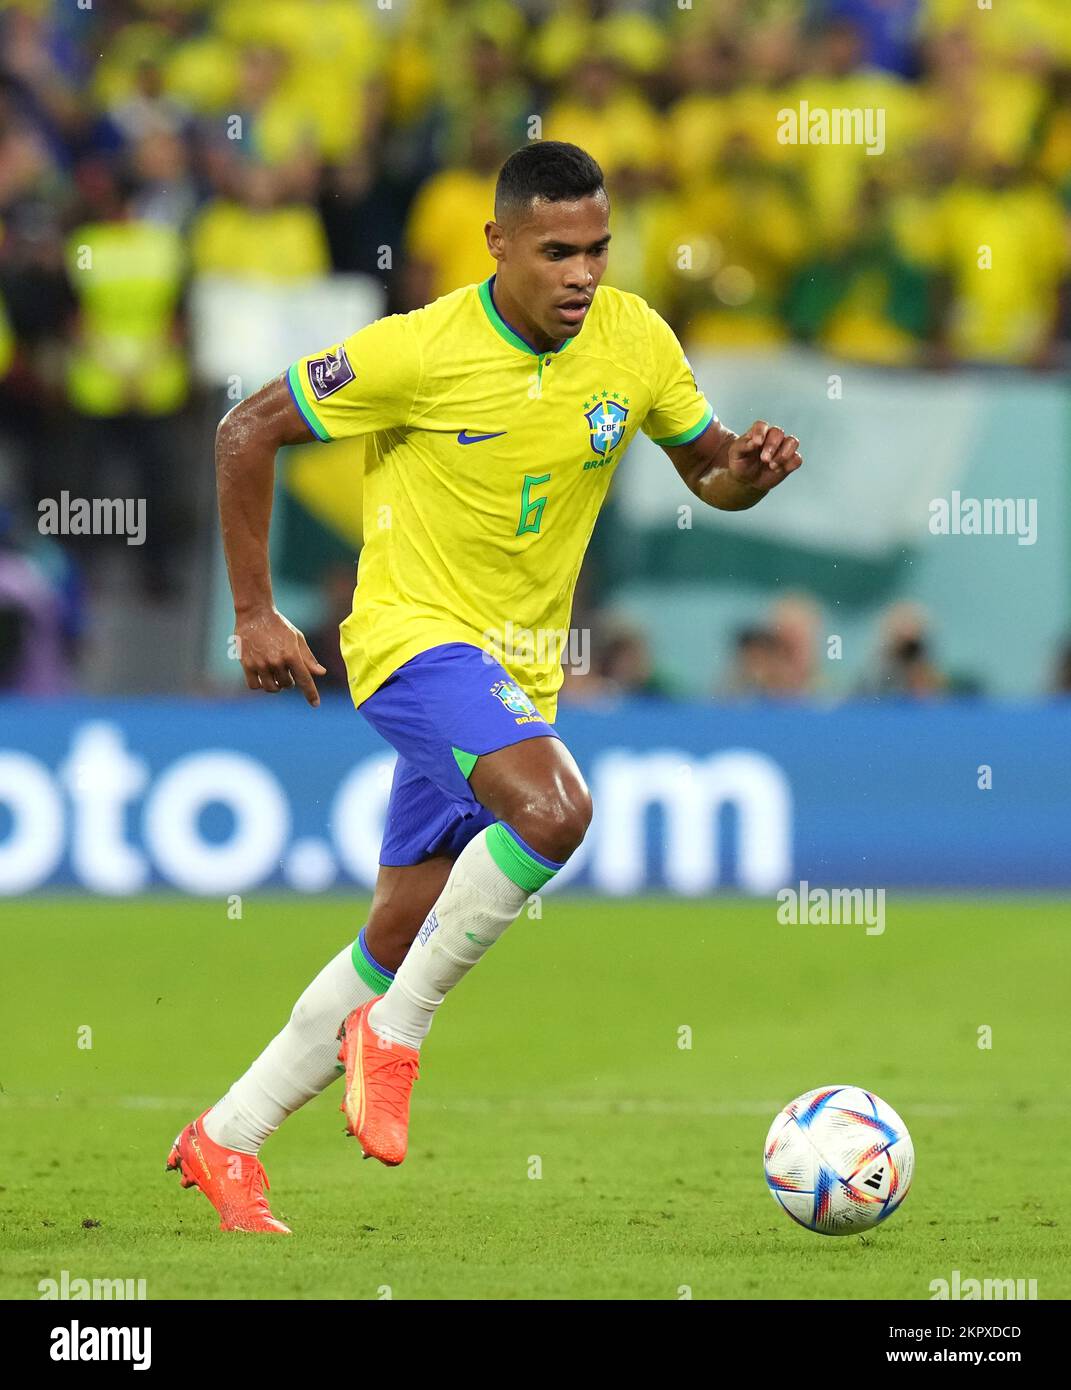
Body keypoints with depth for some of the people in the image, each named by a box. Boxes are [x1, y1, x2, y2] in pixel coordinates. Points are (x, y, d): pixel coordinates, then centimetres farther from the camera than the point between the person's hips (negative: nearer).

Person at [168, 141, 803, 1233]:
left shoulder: (634, 342, -3)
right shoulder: (422, 352, -17)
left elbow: (707, 474, 11)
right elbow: (247, 432, -7)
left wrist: (750, 469, -14)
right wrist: (254, 614, -8)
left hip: (520, 669, 6)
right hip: (414, 638, -6)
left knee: (400, 942, 9)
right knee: (553, 810, -32)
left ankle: (224, 1141, 23)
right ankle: (393, 1038, -14)